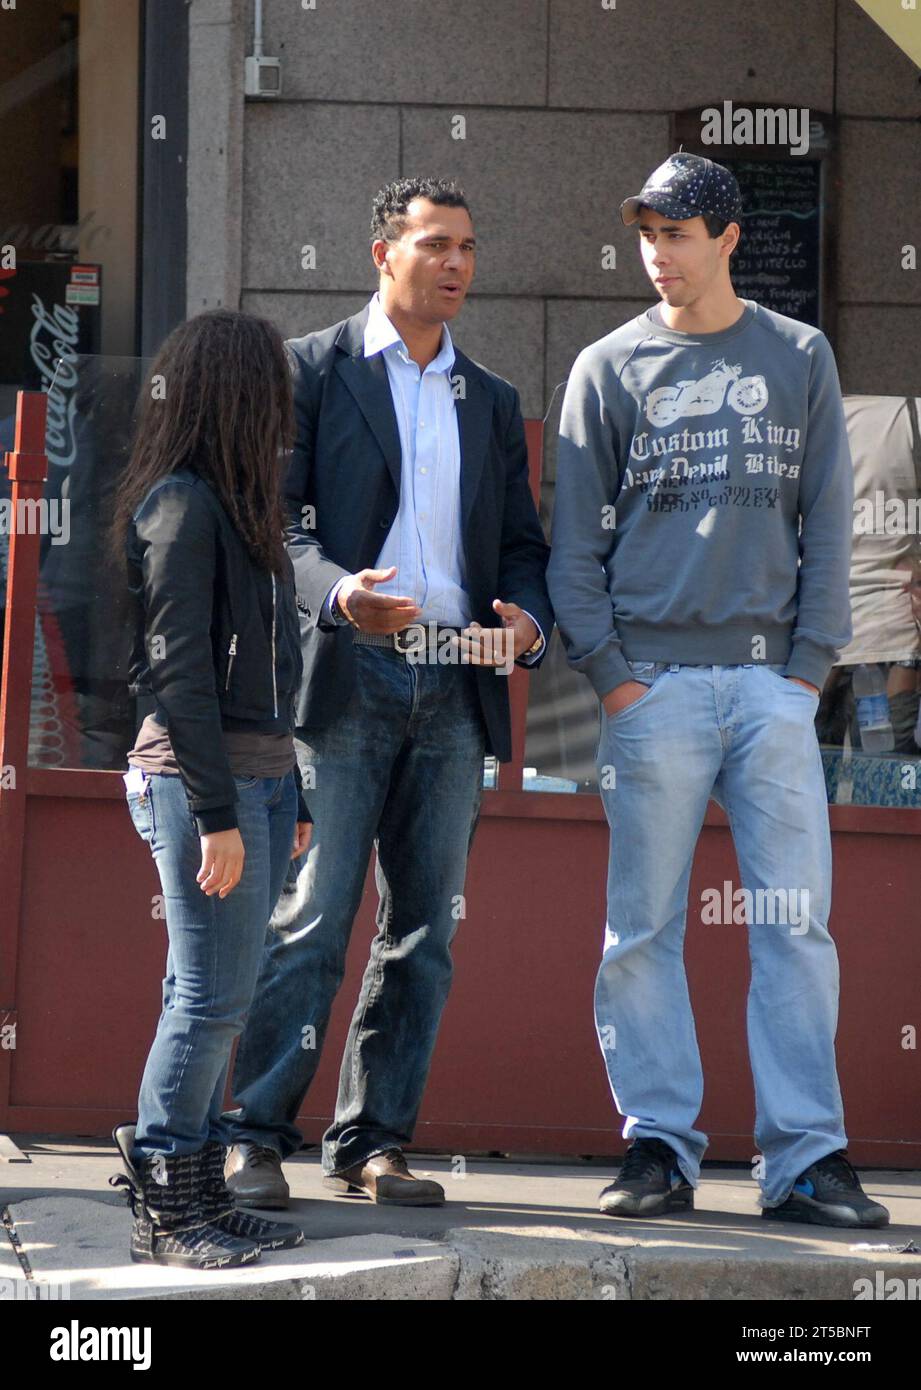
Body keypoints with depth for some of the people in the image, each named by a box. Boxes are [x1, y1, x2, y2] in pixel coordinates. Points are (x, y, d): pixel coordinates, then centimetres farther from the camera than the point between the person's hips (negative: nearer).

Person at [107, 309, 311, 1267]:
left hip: (258, 777, 9)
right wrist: (215, 813, -18)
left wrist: (288, 796, 19)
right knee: (211, 997, -8)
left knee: (214, 999, 9)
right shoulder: (180, 504, -11)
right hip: (197, 781, -9)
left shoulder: (235, 506, 17)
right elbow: (179, 670, -15)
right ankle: (160, 1208, -2)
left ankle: (196, 1192, 13)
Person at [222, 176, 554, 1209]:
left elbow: (521, 541, 18)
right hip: (346, 680, -5)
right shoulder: (312, 370, 4)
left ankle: (372, 1142, 10)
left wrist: (528, 617, -4)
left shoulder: (492, 402, 19)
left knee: (423, 927, 4)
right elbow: (274, 515, -4)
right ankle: (258, 1138, -5)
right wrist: (339, 591, -22)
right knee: (310, 919, -9)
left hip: (454, 693, 5)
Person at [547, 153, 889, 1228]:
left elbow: (826, 524, 11)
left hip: (773, 683, 1)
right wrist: (607, 670, -5)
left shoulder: (800, 360, 12)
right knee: (644, 926, 0)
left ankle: (805, 1158, -2)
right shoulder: (610, 368, 8)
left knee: (796, 924, -4)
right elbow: (575, 537, 6)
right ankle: (659, 1144, 6)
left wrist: (810, 663, 1)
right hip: (653, 682, -1)